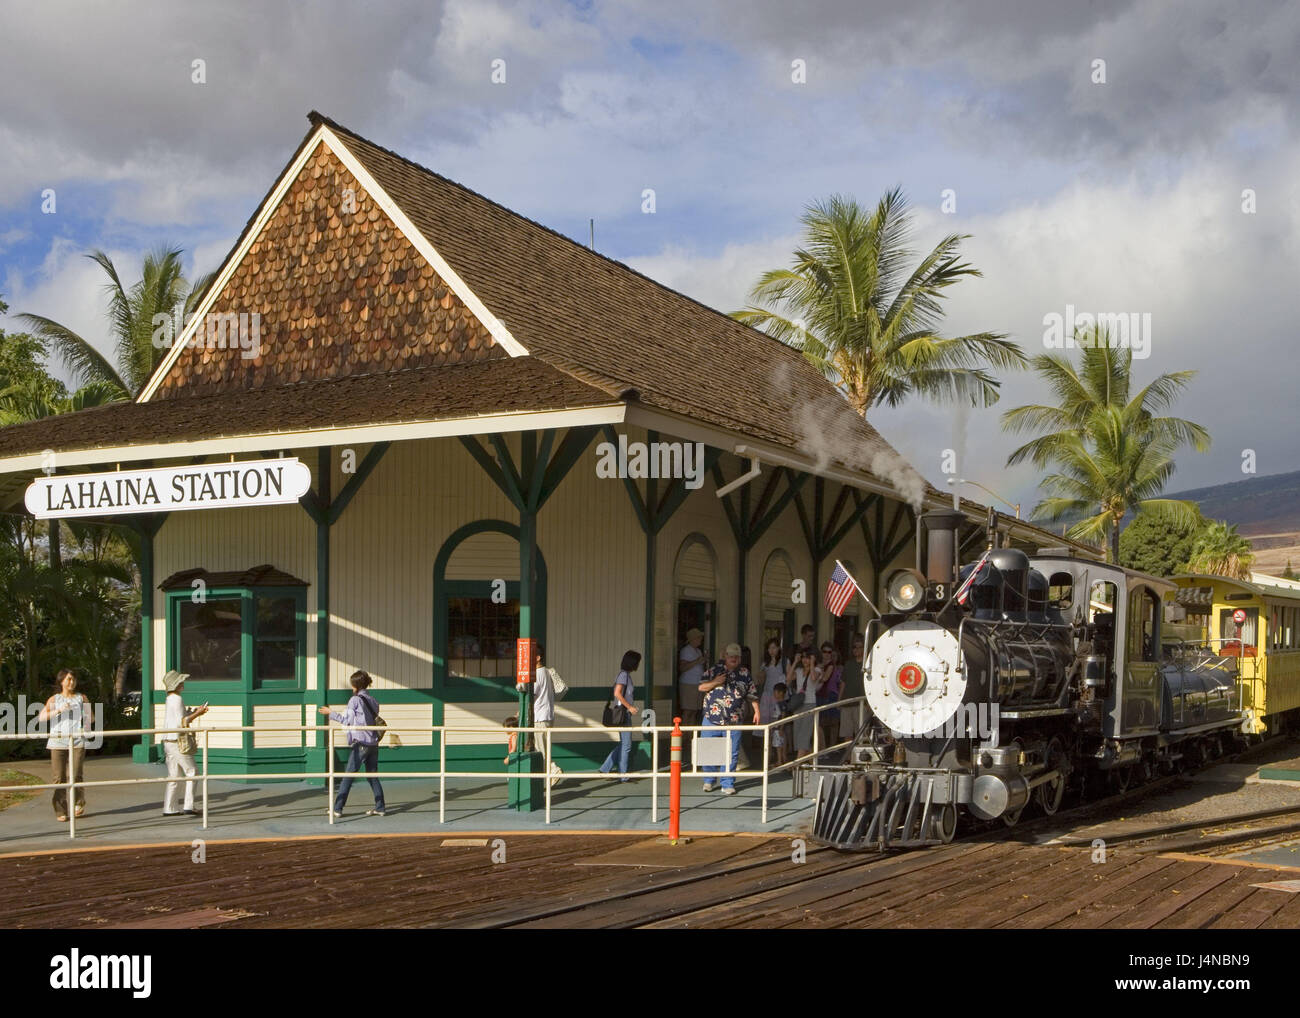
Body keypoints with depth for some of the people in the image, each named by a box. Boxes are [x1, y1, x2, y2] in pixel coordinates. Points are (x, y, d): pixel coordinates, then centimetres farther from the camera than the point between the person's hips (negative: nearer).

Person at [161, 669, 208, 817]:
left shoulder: (169, 699, 16)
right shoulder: (177, 699, -14)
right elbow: (182, 723, -19)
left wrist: (194, 712, 12)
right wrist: (197, 714, -10)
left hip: (168, 742, 9)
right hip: (177, 742, -9)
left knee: (174, 777, 10)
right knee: (192, 772, -4)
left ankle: (169, 809, 11)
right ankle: (188, 806, -7)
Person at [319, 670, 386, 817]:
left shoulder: (355, 700, -8)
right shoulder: (372, 700, 12)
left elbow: (346, 720, -5)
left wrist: (331, 713, 6)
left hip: (360, 744, -6)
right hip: (373, 743, 6)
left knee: (348, 776, -2)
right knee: (372, 776, 12)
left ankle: (337, 808, 0)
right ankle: (380, 808, 9)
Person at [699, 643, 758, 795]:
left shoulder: (745, 674, 8)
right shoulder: (714, 670, 5)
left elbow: (752, 695, 12)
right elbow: (701, 687, 4)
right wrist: (715, 682, -11)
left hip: (734, 721, 0)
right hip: (712, 719, 0)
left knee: (731, 754, 0)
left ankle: (728, 784, 11)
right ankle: (709, 781, 23)